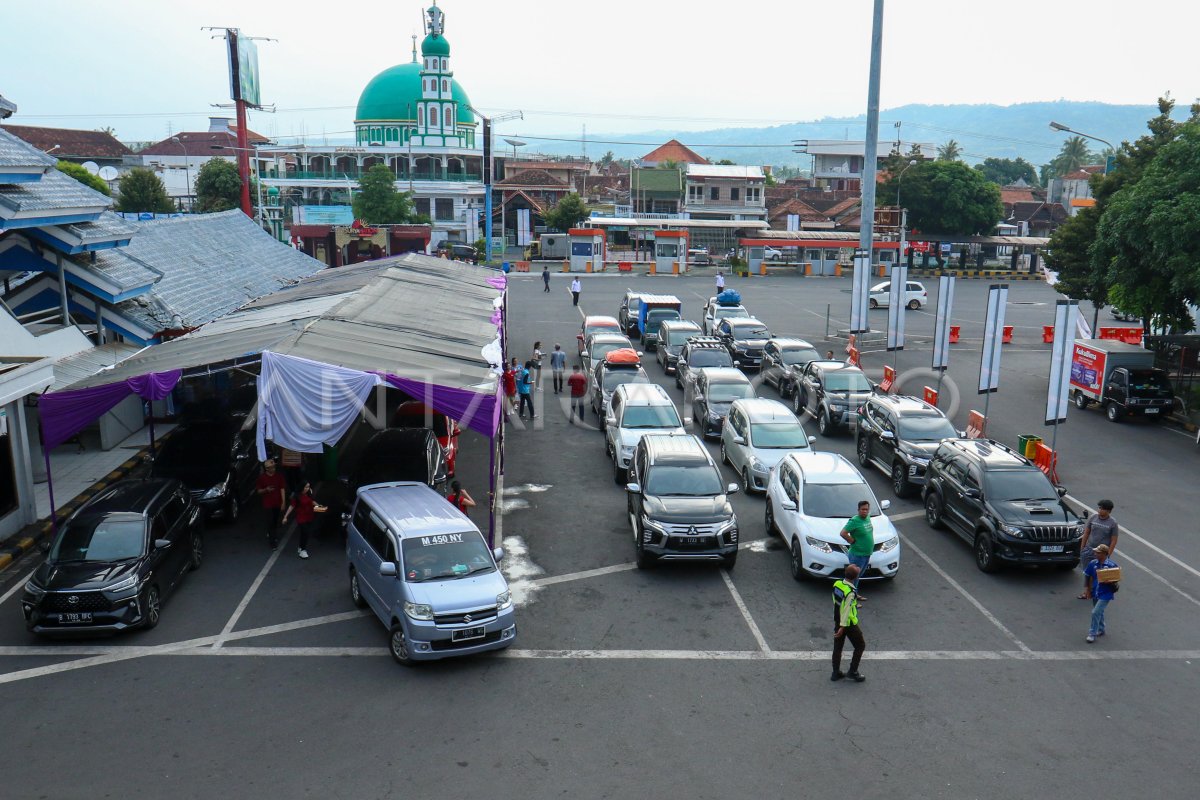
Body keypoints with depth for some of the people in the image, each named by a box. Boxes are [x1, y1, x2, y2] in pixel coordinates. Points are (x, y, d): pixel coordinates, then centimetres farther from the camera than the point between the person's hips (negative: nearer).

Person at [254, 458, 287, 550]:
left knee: (275, 522, 13)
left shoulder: (279, 476, -2)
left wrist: (283, 502, -5)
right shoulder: (262, 478, -6)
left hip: (277, 503, 2)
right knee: (270, 522, -5)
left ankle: (270, 535, 36)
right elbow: (258, 491, 1)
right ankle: (272, 541, 1)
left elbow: (282, 489, -1)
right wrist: (266, 490, -21)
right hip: (268, 504, -2)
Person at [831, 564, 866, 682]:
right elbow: (846, 611, -28)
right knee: (860, 645, 13)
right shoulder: (851, 592, -28)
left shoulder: (837, 583, -5)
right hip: (849, 624, -7)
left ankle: (836, 673, 25)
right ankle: (853, 672, 17)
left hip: (837, 620, 7)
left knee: (837, 647, 16)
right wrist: (842, 627, -26)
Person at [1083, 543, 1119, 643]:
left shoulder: (1112, 565, -16)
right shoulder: (1093, 563, -4)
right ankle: (1101, 630, 42)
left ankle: (1092, 634, 0)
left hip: (1105, 594, -5)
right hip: (1095, 593, 5)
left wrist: (1109, 581, -25)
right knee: (1099, 612, 22)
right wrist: (1089, 591, 8)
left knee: (1096, 612, -11)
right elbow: (1090, 578, 7)